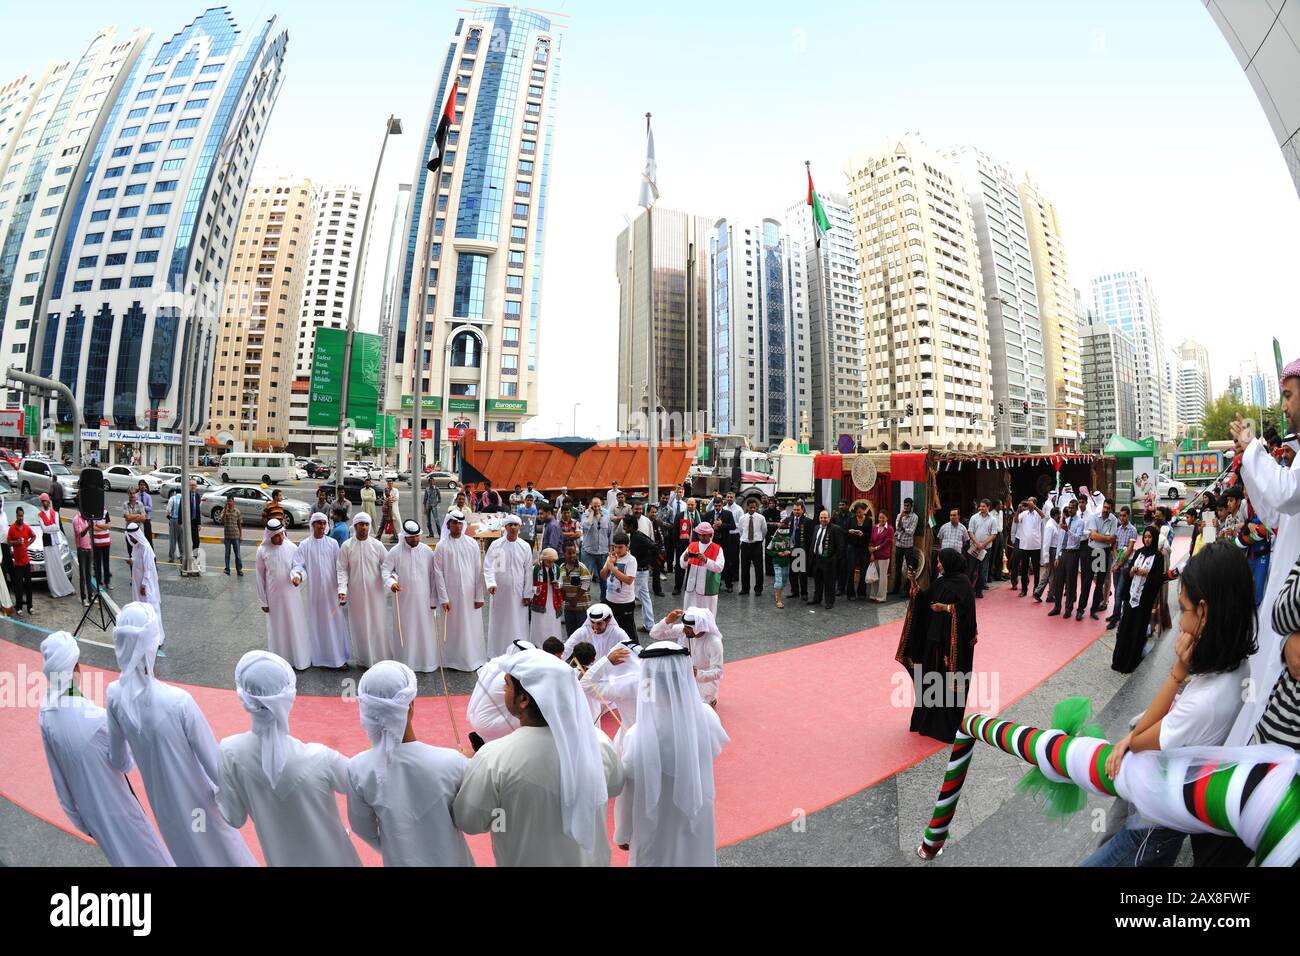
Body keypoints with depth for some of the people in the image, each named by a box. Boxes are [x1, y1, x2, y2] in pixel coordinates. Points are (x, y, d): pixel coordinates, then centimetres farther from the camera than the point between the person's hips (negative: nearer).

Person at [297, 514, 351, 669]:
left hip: (331, 590, 0)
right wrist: (300, 576, -24)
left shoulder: (333, 543, 0)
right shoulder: (304, 545, -1)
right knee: (316, 623, 7)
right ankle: (319, 656, 20)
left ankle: (339, 656, 12)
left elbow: (339, 567, 1)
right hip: (314, 591, 0)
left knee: (335, 622, 3)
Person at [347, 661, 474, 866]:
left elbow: (363, 830, -6)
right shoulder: (451, 762, -30)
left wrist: (392, 850, 13)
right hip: (449, 859, -1)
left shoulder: (358, 769, -24)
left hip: (400, 862, 2)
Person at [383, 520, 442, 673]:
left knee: (425, 630, 6)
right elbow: (385, 570, -2)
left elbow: (433, 576, 3)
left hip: (423, 599, 1)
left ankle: (426, 662, 18)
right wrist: (391, 583, -24)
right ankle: (406, 662, 17)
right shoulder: (395, 551, -4)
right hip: (403, 599, -1)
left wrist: (434, 599, 2)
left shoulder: (427, 551, -1)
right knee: (405, 631, 5)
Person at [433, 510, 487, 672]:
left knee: (473, 626, 6)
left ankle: (474, 658, 20)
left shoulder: (472, 543, 1)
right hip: (451, 594, -1)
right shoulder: (442, 546, -3)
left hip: (470, 594, 1)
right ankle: (453, 660, 20)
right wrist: (443, 598, -8)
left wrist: (479, 596, -2)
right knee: (453, 627, 7)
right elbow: (439, 573, -4)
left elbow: (478, 571, 1)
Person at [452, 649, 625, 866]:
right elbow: (615, 787, -2)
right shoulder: (597, 740, -22)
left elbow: (468, 822, -15)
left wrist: (466, 767, -1)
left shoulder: (494, 758, -31)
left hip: (527, 861, -2)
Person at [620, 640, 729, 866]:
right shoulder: (707, 718, -22)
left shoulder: (638, 737, -34)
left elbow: (629, 795, -18)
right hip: (698, 823, 3)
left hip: (659, 833, -3)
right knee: (696, 857, 28)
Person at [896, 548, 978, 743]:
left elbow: (967, 609, -20)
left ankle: (947, 724, 15)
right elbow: (925, 599, 7)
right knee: (932, 675, 14)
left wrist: (946, 607, -17)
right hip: (935, 634, 8)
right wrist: (914, 584, -5)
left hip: (953, 639, -8)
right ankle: (929, 718, 27)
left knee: (949, 679, 2)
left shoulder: (963, 582, -14)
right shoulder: (940, 580, 7)